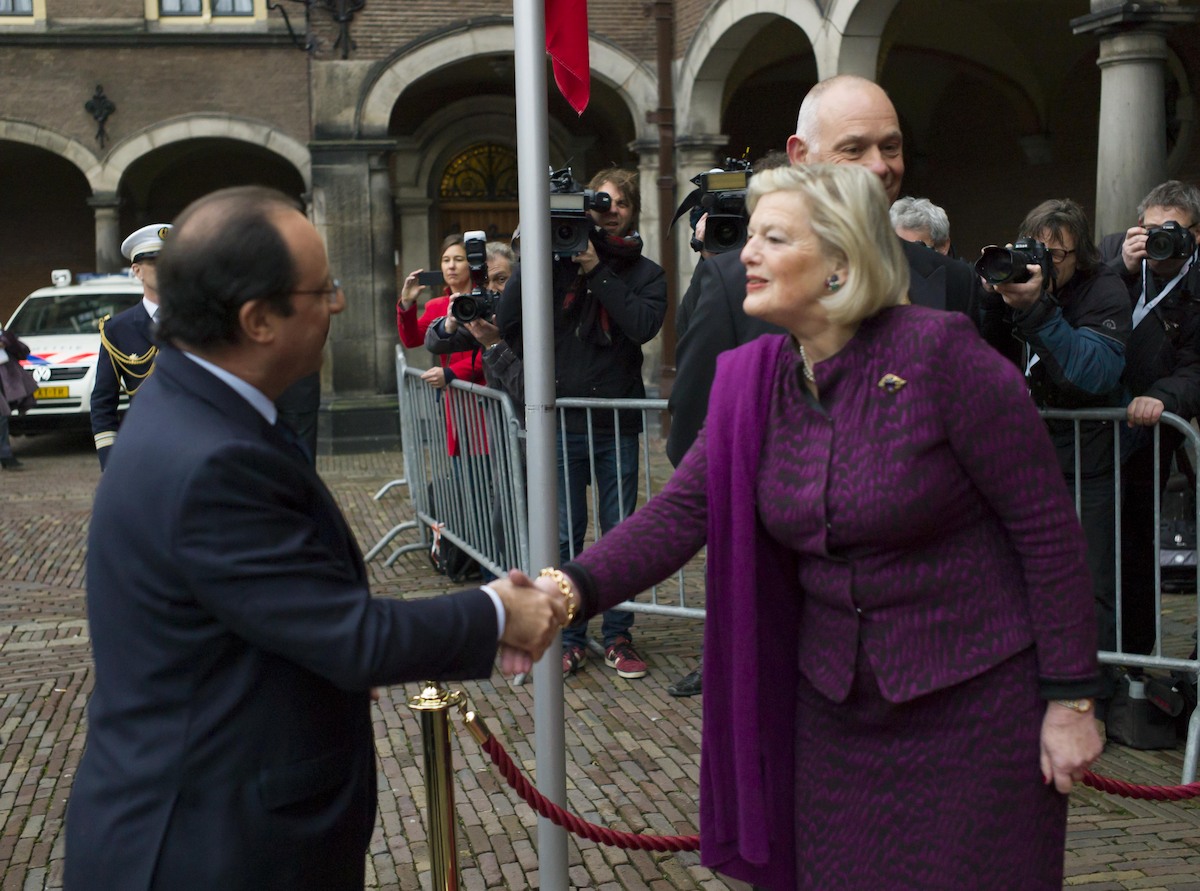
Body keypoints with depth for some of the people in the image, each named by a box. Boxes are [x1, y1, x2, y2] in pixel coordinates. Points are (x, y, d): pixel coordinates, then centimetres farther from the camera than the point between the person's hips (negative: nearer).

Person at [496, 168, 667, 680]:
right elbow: (507, 322, -6)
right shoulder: (558, 261, 4)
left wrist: (597, 272, -14)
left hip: (617, 422, 0)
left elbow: (644, 325, -15)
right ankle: (568, 640, 16)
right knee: (564, 535, 5)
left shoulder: (644, 273, 6)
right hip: (561, 421, 0)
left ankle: (617, 637, 19)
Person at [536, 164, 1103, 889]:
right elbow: (681, 511, -10)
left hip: (974, 700, -5)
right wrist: (574, 590, -27)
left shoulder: (937, 353, -19)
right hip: (837, 706, 5)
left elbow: (1046, 522, -15)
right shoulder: (754, 381, -1)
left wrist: (1070, 696, -13)